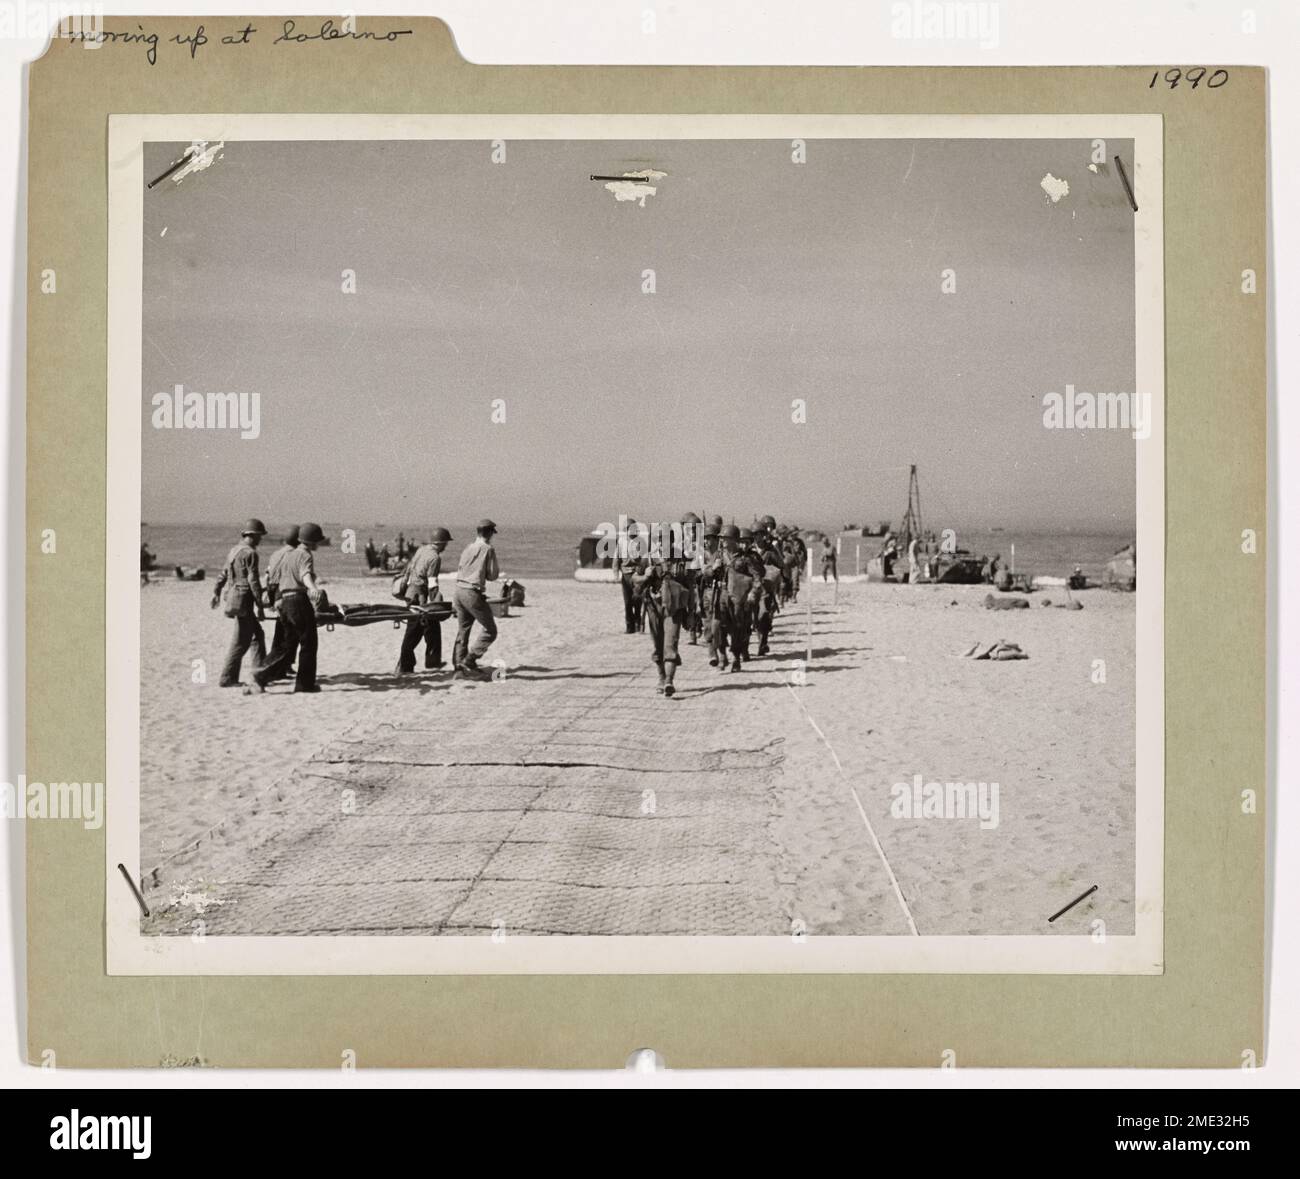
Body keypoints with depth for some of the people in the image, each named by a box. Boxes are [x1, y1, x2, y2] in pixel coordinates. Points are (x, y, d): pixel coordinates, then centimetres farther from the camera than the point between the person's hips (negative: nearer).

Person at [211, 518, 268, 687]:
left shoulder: (233, 551, 14)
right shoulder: (250, 553, -14)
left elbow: (223, 574, 22)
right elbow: (253, 580, -17)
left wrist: (216, 592, 32)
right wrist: (259, 606, -16)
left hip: (234, 596, 10)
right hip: (243, 599, -10)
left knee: (258, 634, 17)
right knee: (241, 642, -5)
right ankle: (227, 678, -3)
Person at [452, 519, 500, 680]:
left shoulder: (468, 547, 10)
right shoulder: (488, 549, -8)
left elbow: (459, 569, 15)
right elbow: (492, 576, -6)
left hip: (459, 590, 7)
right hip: (473, 593, -7)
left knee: (462, 630, 15)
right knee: (490, 630, 2)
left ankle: (458, 666, 16)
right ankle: (469, 661, -4)